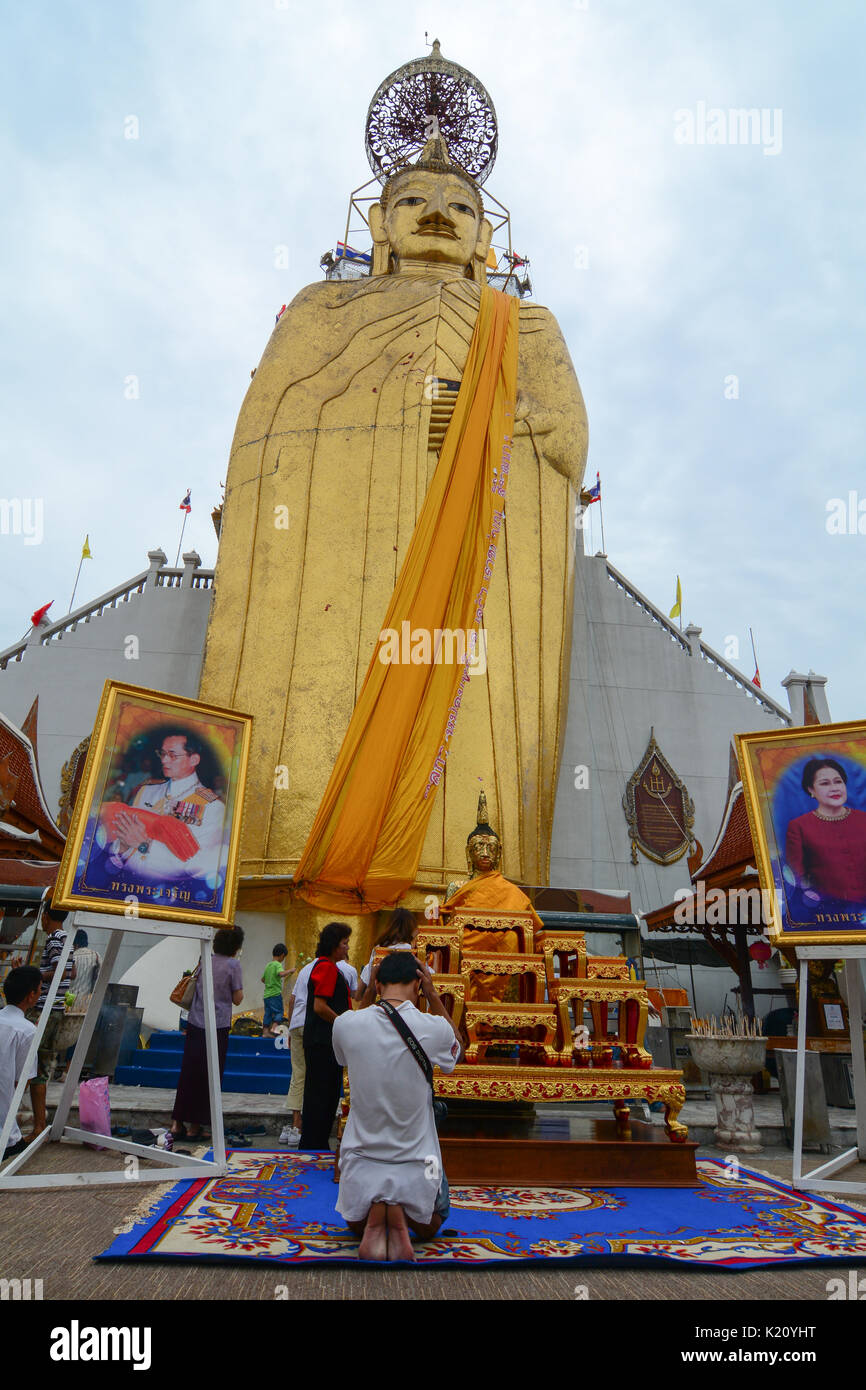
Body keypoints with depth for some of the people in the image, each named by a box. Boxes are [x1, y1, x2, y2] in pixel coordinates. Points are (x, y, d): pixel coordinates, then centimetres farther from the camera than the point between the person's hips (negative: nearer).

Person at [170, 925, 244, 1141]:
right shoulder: (233, 965, -9)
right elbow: (237, 999, -6)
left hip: (195, 1024, 5)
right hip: (218, 1026, -5)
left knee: (188, 1073, 12)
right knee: (208, 1077, 5)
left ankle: (177, 1123, 14)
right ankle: (195, 1125, 10)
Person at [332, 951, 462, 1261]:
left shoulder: (346, 1024, -13)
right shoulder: (433, 1027, -18)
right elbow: (456, 1047, 9)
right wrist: (432, 996, 1)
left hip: (361, 1161, 1)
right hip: (415, 1161, -1)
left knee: (356, 1225, 32)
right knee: (428, 1227, 30)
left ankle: (374, 1213, -4)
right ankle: (402, 1212, -4)